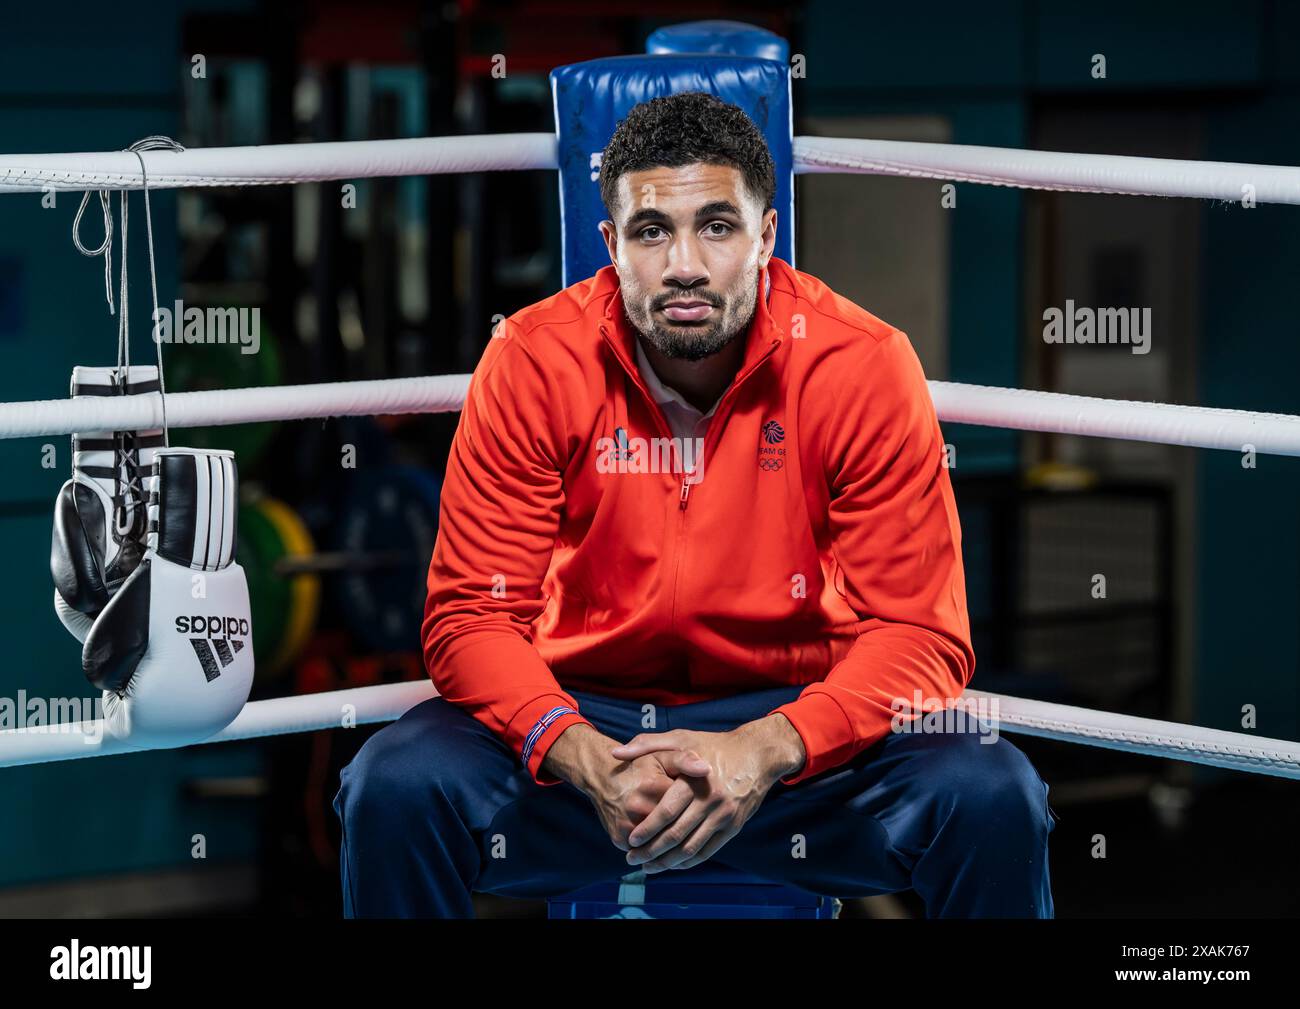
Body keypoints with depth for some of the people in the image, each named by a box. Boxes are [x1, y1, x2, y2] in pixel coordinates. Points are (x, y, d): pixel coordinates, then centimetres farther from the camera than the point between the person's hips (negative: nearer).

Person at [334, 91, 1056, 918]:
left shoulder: (862, 364, -11)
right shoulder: (532, 362, -9)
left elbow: (918, 632, -11)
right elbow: (473, 615, -8)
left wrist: (764, 752, -29)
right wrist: (583, 758, -28)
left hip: (798, 717, 0)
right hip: (584, 713, 1)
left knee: (992, 800, -26)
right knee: (396, 788, -26)